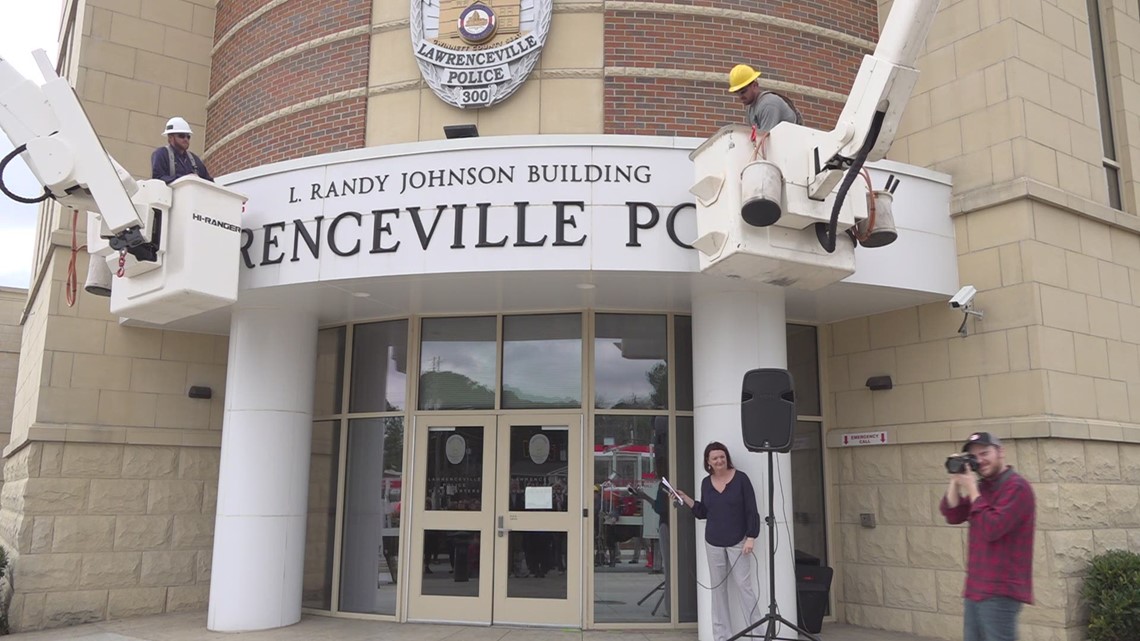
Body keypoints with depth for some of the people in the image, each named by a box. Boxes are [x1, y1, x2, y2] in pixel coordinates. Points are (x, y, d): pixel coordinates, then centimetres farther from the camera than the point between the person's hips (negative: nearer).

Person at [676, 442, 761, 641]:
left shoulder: (740, 478, -7)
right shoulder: (706, 482, 5)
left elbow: (751, 511, -7)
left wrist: (751, 537, -13)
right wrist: (685, 499, 2)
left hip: (738, 542, -4)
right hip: (713, 543, 4)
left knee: (744, 586, -6)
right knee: (718, 588, 6)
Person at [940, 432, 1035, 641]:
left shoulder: (1016, 486, -12)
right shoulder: (982, 486, 14)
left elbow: (991, 528, -20)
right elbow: (952, 515, 7)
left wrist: (972, 489, -14)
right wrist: (955, 481, -4)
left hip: (1000, 591, -8)